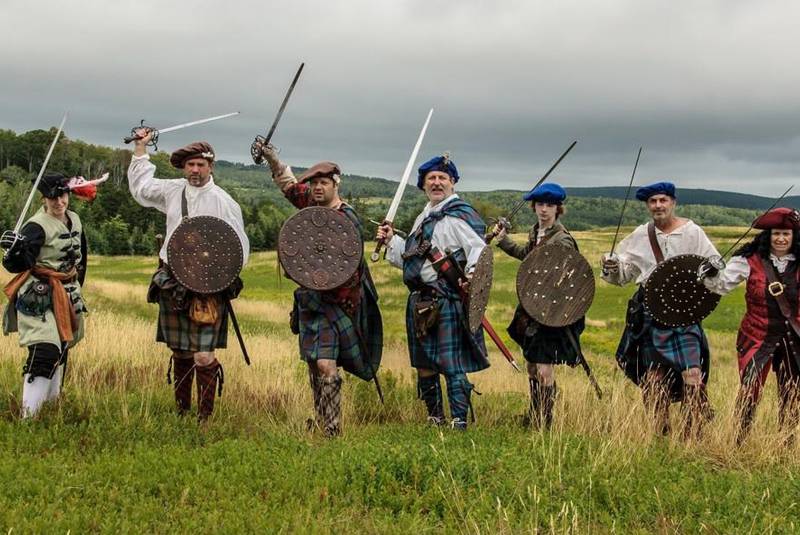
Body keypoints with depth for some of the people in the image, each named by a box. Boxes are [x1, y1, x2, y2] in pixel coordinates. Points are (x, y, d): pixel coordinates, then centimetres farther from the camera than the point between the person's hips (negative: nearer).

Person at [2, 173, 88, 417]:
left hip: (67, 296, 8)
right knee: (44, 353, -19)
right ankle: (28, 414, -18)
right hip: (40, 298, -8)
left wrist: (76, 287, 25)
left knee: (61, 351, 18)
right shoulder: (36, 227, -18)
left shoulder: (74, 219, 7)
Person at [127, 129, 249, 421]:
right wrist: (141, 148, 26)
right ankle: (181, 412, 25)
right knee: (179, 353, 13)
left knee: (203, 356, -12)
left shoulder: (222, 201, -7)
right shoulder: (173, 191, 9)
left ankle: (205, 417, 0)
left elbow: (240, 247, -5)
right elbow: (140, 186, 27)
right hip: (172, 285, 5)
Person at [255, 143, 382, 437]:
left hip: (334, 302, -8)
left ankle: (332, 430, -12)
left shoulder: (348, 220, -15)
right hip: (310, 297, 8)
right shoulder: (311, 203, 6)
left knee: (325, 365, -16)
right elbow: (289, 184, 24)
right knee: (312, 364, 14)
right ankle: (321, 421, 25)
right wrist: (271, 157, 15)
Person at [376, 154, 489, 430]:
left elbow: (479, 251, -20)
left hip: (448, 302, -9)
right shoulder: (423, 218, 19)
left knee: (452, 365, -7)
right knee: (424, 366, 15)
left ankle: (459, 423, 0)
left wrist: (472, 276, -37)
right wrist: (391, 241, 14)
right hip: (420, 302, 9)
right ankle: (434, 419, 28)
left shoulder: (461, 215, -8)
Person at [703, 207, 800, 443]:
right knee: (750, 390, -9)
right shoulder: (750, 260, -7)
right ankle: (739, 443, 5)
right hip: (758, 337, -3)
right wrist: (710, 275, -27)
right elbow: (722, 284, -8)